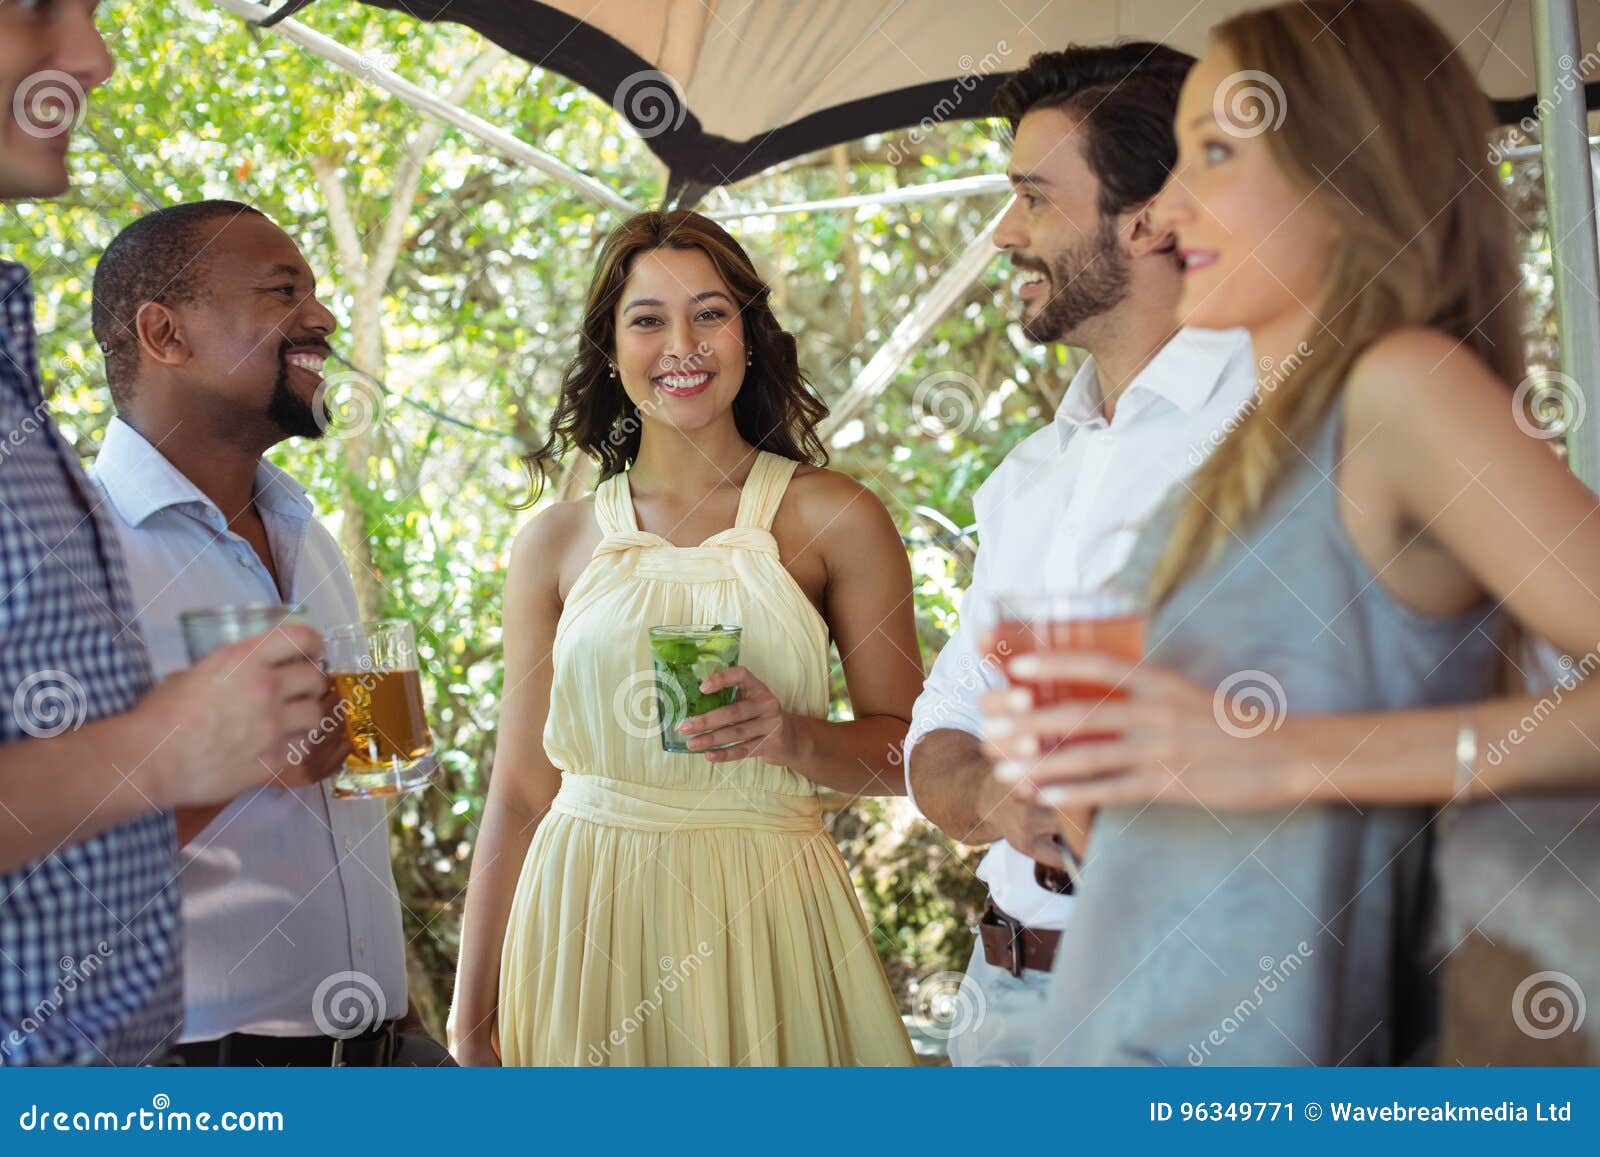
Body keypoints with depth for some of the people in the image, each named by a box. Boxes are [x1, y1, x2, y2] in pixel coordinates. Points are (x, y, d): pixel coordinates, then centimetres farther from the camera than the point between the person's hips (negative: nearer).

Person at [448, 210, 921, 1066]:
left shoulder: (834, 519, 1)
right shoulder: (554, 543, 5)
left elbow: (909, 752, 4)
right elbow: (520, 792, 7)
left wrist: (795, 737, -16)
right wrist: (472, 1020, 5)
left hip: (764, 922, -1)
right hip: (588, 922, 1)